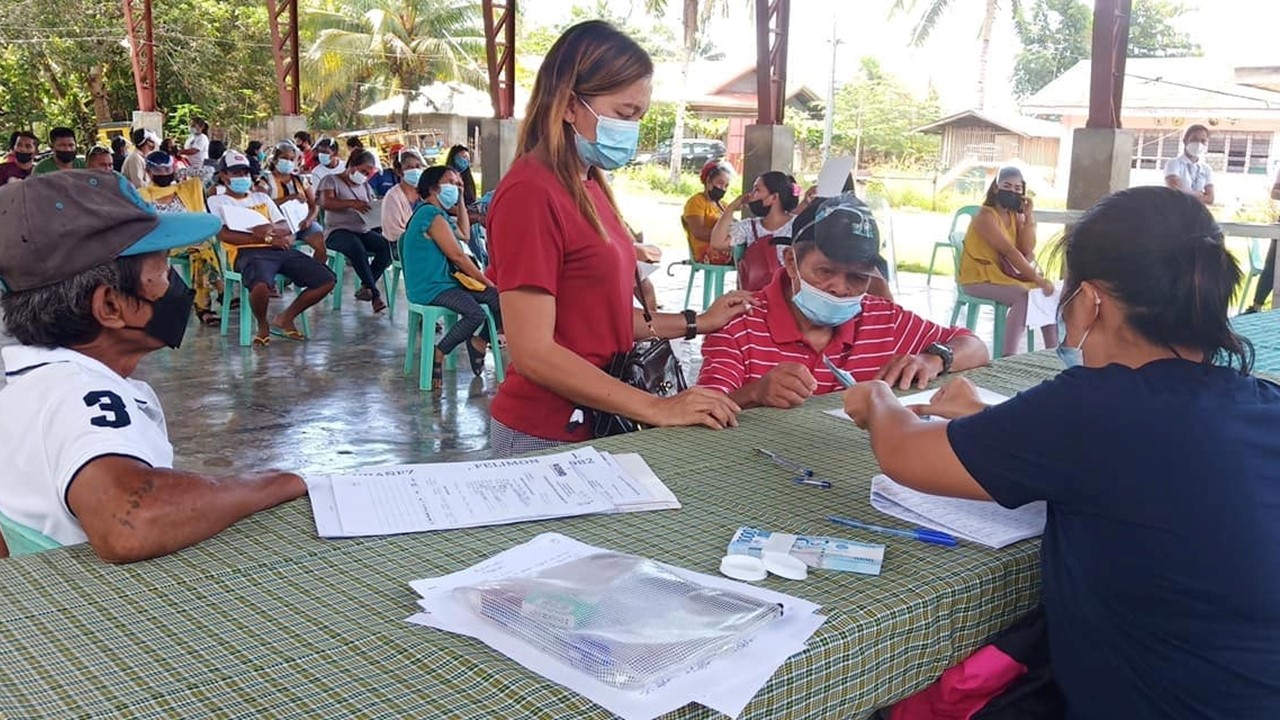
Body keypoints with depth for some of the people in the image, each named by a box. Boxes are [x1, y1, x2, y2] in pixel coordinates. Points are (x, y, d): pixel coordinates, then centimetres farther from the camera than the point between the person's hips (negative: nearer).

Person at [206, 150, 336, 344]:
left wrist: (271, 229, -9)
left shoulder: (262, 198, 27)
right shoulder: (216, 201, 12)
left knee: (327, 280, -8)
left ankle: (285, 319, 8)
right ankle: (263, 326, -6)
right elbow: (224, 235, -5)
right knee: (261, 286, -40)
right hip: (247, 252, -6)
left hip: (280, 249, 6)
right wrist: (267, 239, -10)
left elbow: (285, 228, 17)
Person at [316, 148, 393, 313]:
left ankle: (366, 287, -21)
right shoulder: (332, 180, 4)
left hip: (363, 230, 6)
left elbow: (372, 207, 17)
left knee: (386, 245, -26)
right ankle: (375, 293, -34)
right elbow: (325, 202, -13)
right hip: (337, 230, -5)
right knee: (357, 247, -39)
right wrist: (352, 203, -29)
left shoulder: (364, 185, 22)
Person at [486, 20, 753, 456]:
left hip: (596, 423, 8)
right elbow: (533, 352, -23)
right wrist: (657, 409, -23)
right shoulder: (531, 193, -19)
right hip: (546, 436, -8)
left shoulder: (589, 186, 7)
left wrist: (694, 323, 7)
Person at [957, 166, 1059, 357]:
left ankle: (1053, 351, -1)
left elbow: (1027, 251, -4)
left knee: (1049, 292, -6)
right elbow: (1010, 252, -25)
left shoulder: (1015, 216, 9)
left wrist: (1029, 216, -8)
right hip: (979, 278, -8)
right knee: (1024, 296, -29)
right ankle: (1008, 356, -30)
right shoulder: (985, 216, -16)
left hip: (1005, 273, 8)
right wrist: (1038, 280, -29)